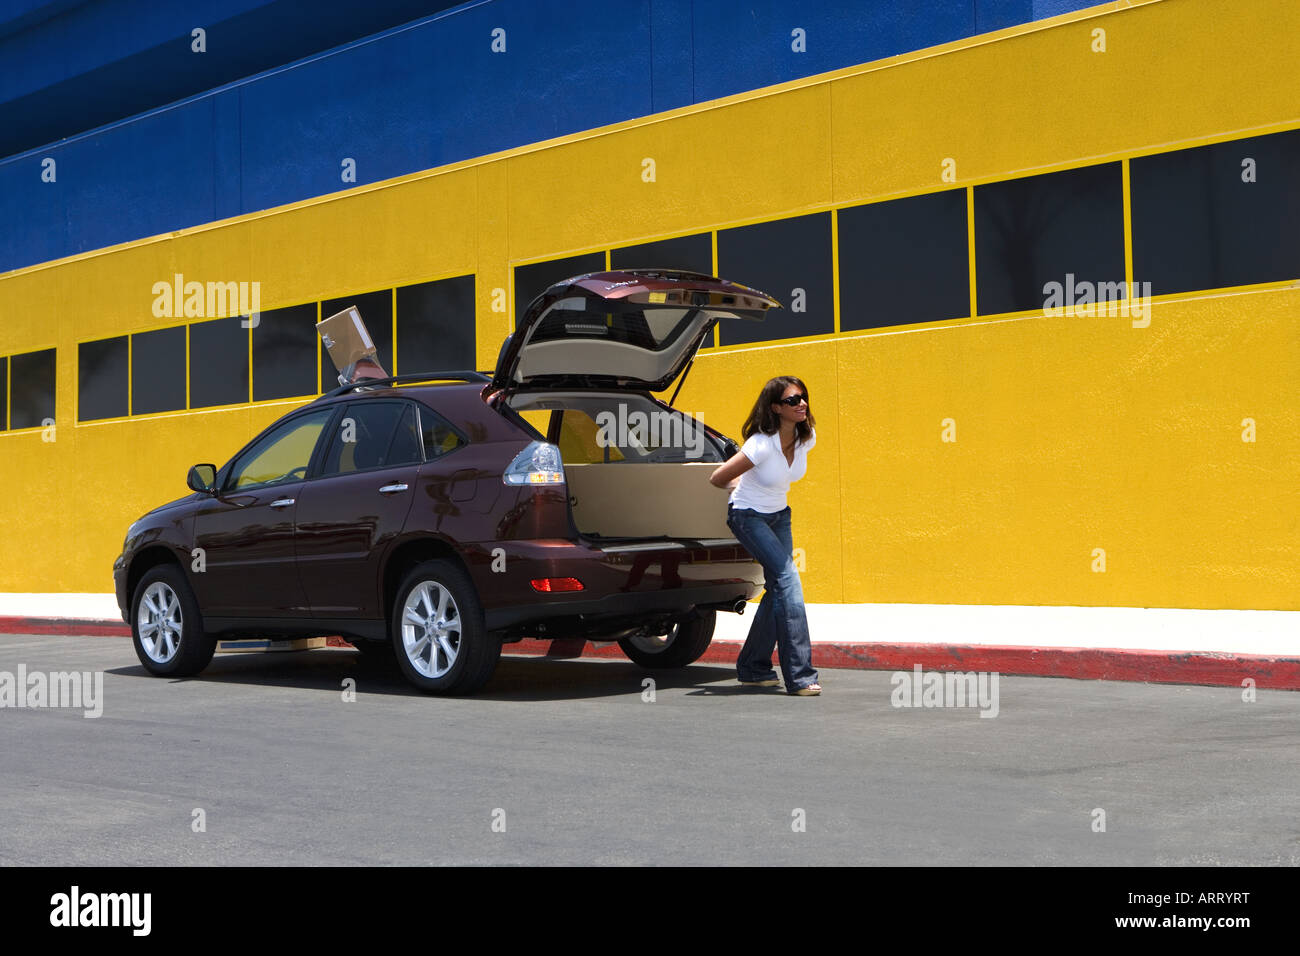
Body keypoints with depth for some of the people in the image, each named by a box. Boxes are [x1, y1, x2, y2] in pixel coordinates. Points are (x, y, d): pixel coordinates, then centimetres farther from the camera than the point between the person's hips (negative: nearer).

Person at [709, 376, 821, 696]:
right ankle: (799, 675, -22)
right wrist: (741, 485, 3)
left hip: (779, 515, 7)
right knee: (787, 576, -20)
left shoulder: (807, 438, -9)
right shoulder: (761, 445, -29)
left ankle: (753, 668, 18)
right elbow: (718, 478, -18)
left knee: (778, 587, 3)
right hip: (748, 516, -7)